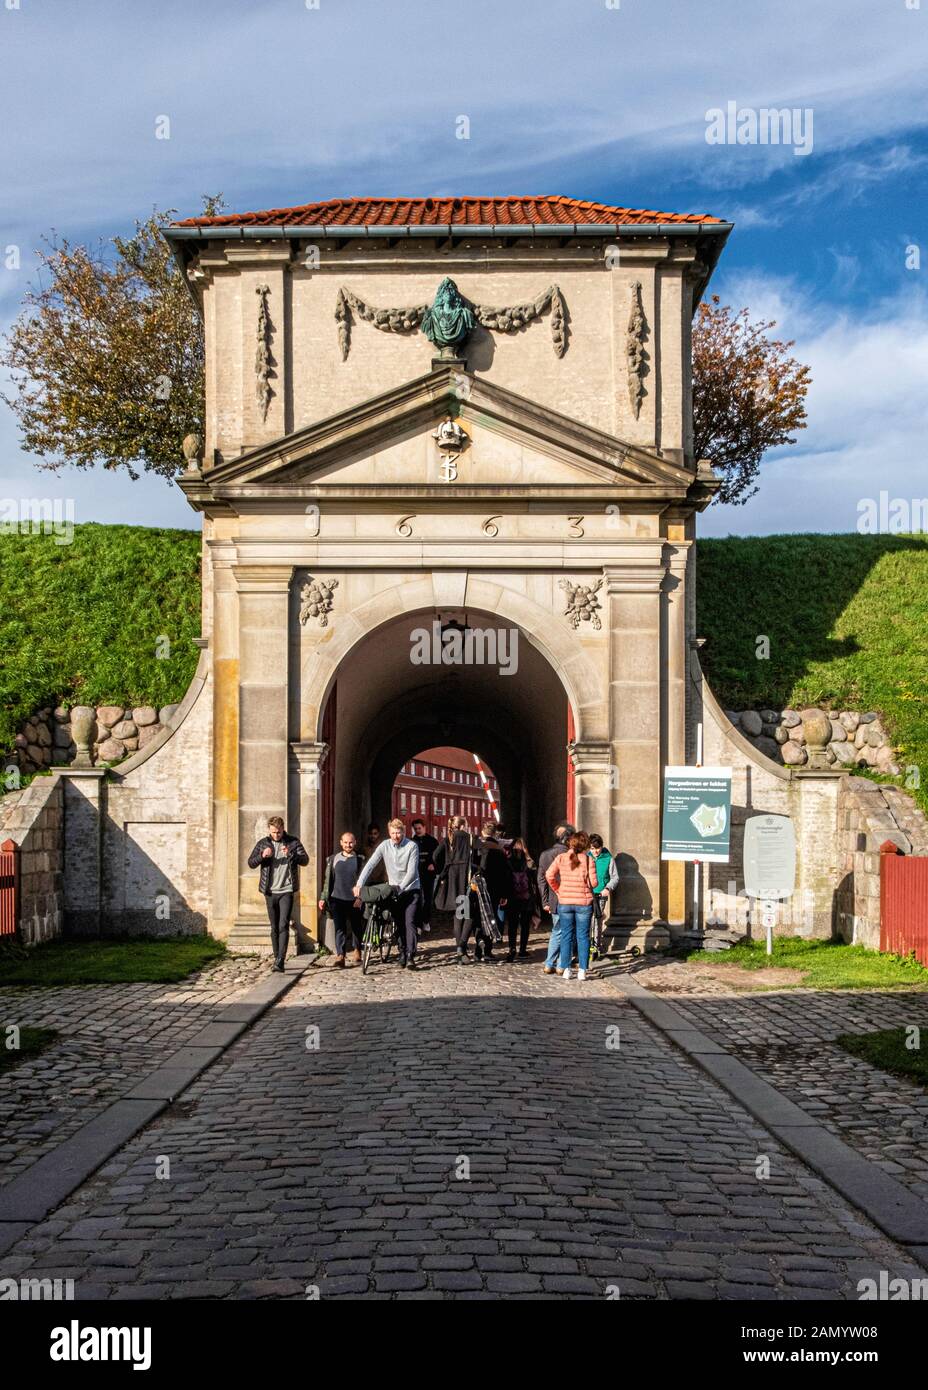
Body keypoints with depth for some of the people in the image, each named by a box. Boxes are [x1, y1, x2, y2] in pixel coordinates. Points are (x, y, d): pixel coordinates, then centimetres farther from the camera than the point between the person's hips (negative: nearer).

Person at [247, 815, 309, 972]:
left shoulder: (293, 842, 1)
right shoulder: (263, 843, 6)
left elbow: (305, 860, -6)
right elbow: (251, 863, 3)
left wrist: (291, 853, -24)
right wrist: (262, 856, -17)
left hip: (286, 890, -3)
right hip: (270, 891, 3)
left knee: (284, 925, -12)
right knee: (274, 928, 9)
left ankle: (281, 960, -16)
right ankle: (276, 958, 19)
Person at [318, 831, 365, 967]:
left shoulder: (360, 860, 3)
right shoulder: (333, 859, 10)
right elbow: (328, 880, 12)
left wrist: (360, 897, -12)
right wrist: (323, 898, 7)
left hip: (354, 900, 0)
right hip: (337, 899, 1)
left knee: (357, 927, 11)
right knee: (339, 928, -10)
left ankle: (357, 950, 34)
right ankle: (340, 956, -15)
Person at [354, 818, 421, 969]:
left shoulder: (411, 846, -13)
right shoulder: (384, 846, -4)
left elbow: (411, 872, -16)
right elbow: (370, 865, -9)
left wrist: (400, 887, -25)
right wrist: (359, 884, -19)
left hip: (411, 890, -4)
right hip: (393, 891, 4)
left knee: (409, 922, -14)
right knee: (399, 924, 8)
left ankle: (410, 957, -18)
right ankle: (402, 953, 20)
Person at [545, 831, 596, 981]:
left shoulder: (561, 858, -1)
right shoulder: (588, 859, -6)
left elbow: (549, 874, -10)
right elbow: (593, 882, -9)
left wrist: (558, 890, 4)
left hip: (564, 902, 1)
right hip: (584, 902, -1)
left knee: (566, 936, 10)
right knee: (583, 936, 7)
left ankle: (566, 970, 10)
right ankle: (582, 971, 7)